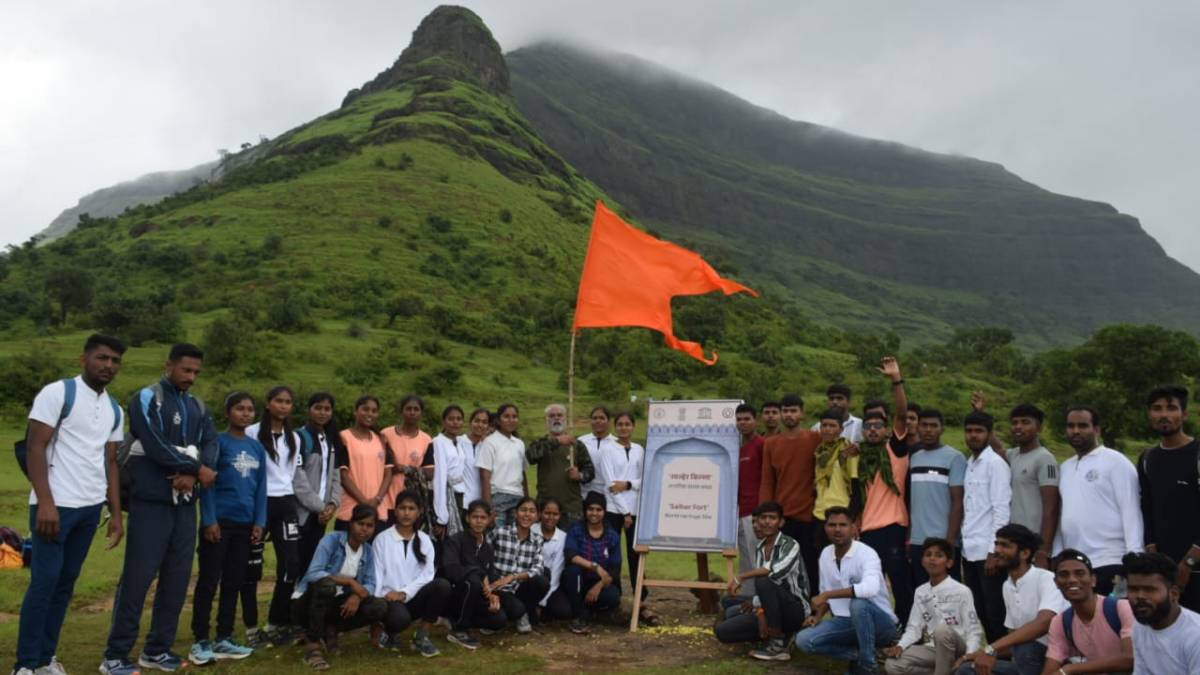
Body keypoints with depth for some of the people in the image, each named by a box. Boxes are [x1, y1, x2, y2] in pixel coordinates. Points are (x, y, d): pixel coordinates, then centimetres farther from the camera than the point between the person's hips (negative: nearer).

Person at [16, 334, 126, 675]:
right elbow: (35, 448, -10)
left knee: (66, 582, 10)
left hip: (90, 507, 6)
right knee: (44, 581, -4)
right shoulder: (57, 393, -6)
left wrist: (116, 513, 10)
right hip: (56, 505, -6)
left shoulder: (115, 409, 13)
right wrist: (46, 503, -18)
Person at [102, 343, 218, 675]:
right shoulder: (146, 399, -5)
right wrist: (197, 469, -10)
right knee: (138, 576, -5)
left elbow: (211, 444, 2)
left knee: (177, 577, 7)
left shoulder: (198, 407, 14)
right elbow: (155, 446, -16)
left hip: (185, 503, 6)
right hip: (151, 501, -6)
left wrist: (192, 474, -16)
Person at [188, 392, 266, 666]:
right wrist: (209, 520, -13)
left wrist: (260, 522, 5)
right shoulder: (218, 442, -5)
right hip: (219, 520, -5)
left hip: (245, 523, 5)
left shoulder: (257, 447, 10)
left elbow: (261, 487, 11)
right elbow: (207, 483, -8)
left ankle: (224, 639, 19)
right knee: (208, 581, 0)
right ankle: (200, 641, 8)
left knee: (234, 582, 10)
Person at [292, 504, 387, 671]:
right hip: (307, 602, -5)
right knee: (327, 584, -39)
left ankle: (330, 630, 5)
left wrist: (356, 596, -27)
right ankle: (312, 644, -21)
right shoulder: (331, 539, -17)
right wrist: (349, 581, -31)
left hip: (334, 603, 5)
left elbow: (370, 584, -5)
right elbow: (313, 574, -29)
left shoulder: (368, 551, 1)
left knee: (380, 607, -17)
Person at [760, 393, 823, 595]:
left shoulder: (816, 439, -1)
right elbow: (766, 483, 7)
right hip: (781, 517, 2)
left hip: (810, 516, -2)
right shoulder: (770, 444, 7)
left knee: (812, 567, 4)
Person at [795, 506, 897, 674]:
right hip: (846, 622, 6)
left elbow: (870, 588, -40)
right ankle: (858, 655, 1)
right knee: (804, 640, -14)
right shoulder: (825, 554, 2)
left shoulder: (866, 554, -20)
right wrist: (818, 615, -5)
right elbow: (826, 592, 15)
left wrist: (827, 595, -35)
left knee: (858, 603, -38)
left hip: (880, 623, -6)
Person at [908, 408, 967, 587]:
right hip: (917, 542, 5)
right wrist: (907, 537, 8)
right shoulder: (913, 458, 12)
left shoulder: (954, 458, -4)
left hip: (943, 542, -5)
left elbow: (958, 502, -8)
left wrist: (950, 540, -13)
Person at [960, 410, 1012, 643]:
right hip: (970, 550, 7)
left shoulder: (995, 463, -8)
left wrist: (994, 552, -16)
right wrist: (963, 545, 8)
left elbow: (1001, 510, -13)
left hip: (987, 551, -7)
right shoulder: (969, 463, 12)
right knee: (977, 611, 12)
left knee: (994, 613, 1)